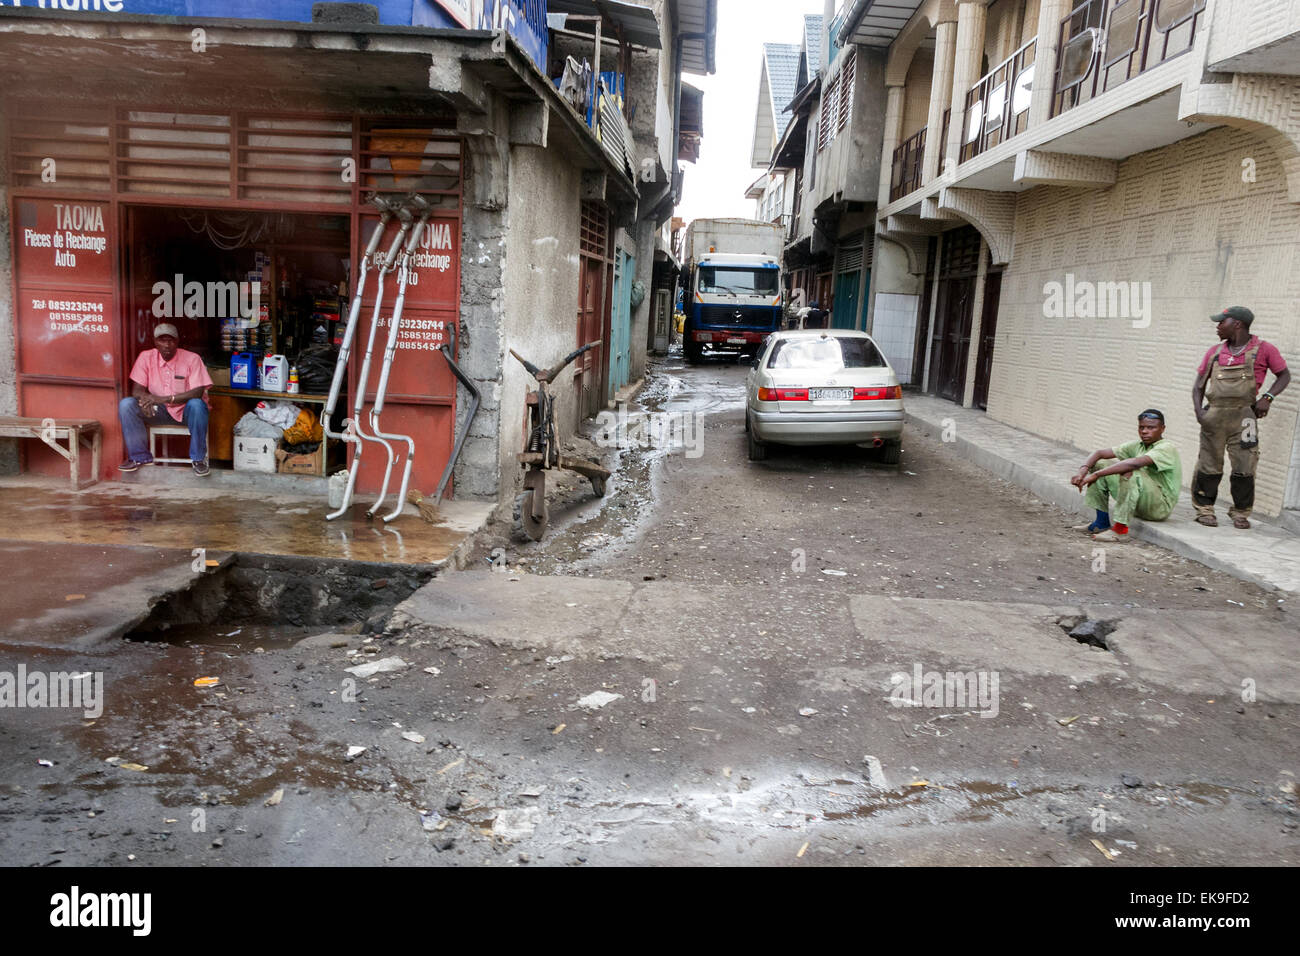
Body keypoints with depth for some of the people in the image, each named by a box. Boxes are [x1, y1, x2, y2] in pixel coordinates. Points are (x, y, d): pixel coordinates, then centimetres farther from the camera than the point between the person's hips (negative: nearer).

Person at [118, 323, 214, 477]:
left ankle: (198, 458, -21)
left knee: (196, 405, -38)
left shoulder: (192, 359, -13)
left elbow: (197, 392, -22)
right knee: (125, 405, -20)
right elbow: (137, 390, -4)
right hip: (159, 411, 3)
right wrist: (144, 399, -30)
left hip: (185, 411, -3)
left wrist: (164, 399, -31)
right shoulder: (146, 357, -3)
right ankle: (140, 456, -7)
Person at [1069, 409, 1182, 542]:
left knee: (1130, 472, -34)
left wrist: (1096, 475, -37)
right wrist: (1083, 471, -21)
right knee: (1099, 464, 1)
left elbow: (1134, 463, -36)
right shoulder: (1137, 445, 6)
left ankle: (1120, 530, -26)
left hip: (1161, 507, -8)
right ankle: (1102, 523, 4)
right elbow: (1100, 453, 0)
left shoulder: (1166, 448, -17)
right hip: (1140, 503, 8)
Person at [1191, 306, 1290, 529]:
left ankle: (1240, 513, 14)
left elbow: (1284, 375, 10)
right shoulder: (1215, 352, 11)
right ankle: (1204, 510, 14)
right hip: (1214, 416, 2)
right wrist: (1198, 411, -3)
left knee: (1244, 468, 0)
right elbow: (1198, 386, 13)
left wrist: (1267, 398, -7)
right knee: (1209, 466, 4)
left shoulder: (1263, 349, 3)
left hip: (1243, 416, -2)